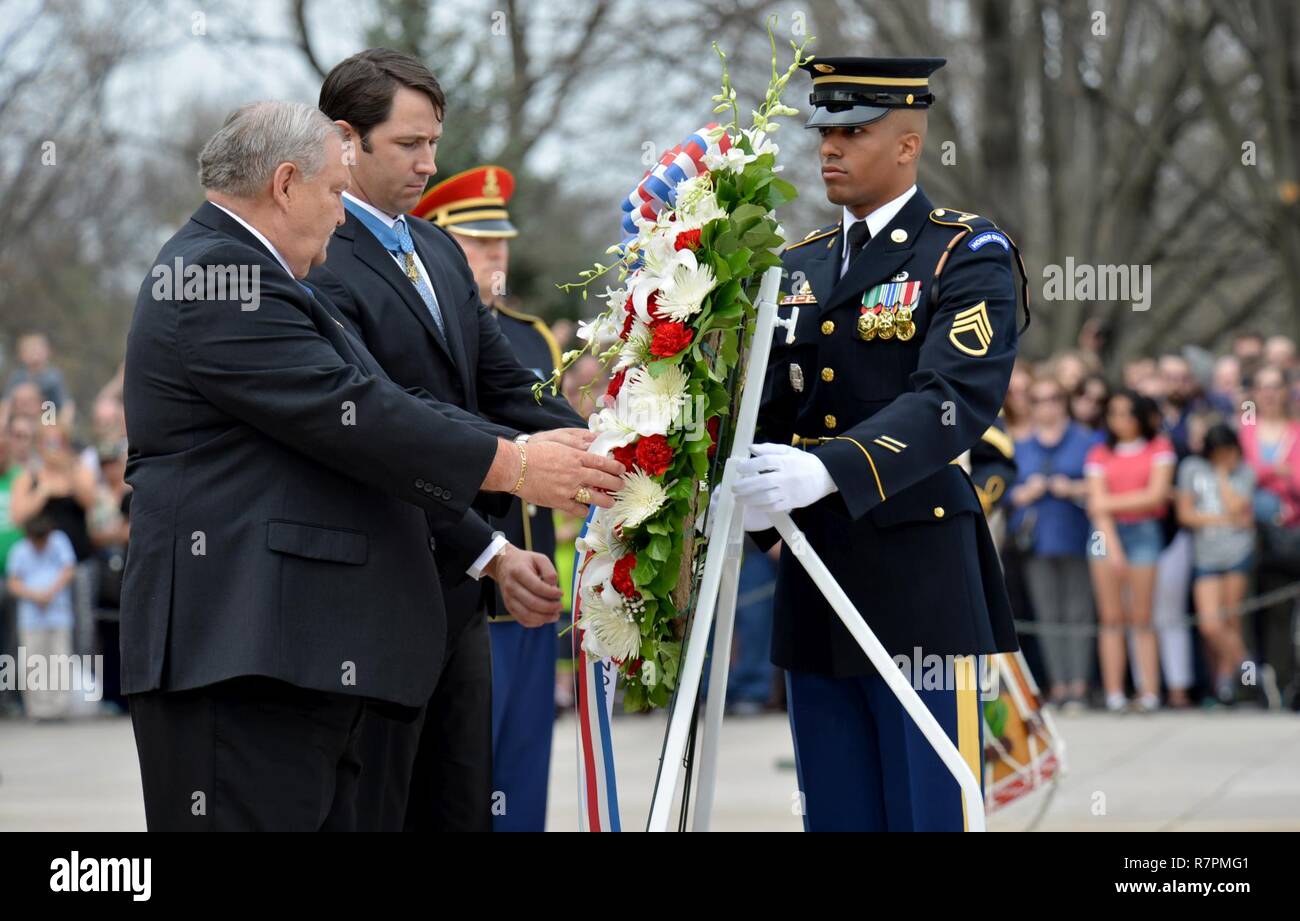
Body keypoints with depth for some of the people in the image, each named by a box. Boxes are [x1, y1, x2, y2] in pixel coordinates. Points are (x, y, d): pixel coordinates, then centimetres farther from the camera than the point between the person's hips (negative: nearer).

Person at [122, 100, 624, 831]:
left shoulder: (246, 273, 24)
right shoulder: (219, 278, -11)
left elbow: (386, 404, 21)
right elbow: (351, 414, -16)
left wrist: (523, 449, 11)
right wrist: (513, 467, -11)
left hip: (298, 651, 11)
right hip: (240, 653, -11)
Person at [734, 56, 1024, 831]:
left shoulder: (968, 255, -5)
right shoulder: (801, 265, 15)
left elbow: (959, 397, -20)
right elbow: (772, 403, 13)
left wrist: (829, 470, -33)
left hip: (918, 585, -6)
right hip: (815, 587, 6)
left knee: (929, 812, -4)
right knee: (835, 813, 9)